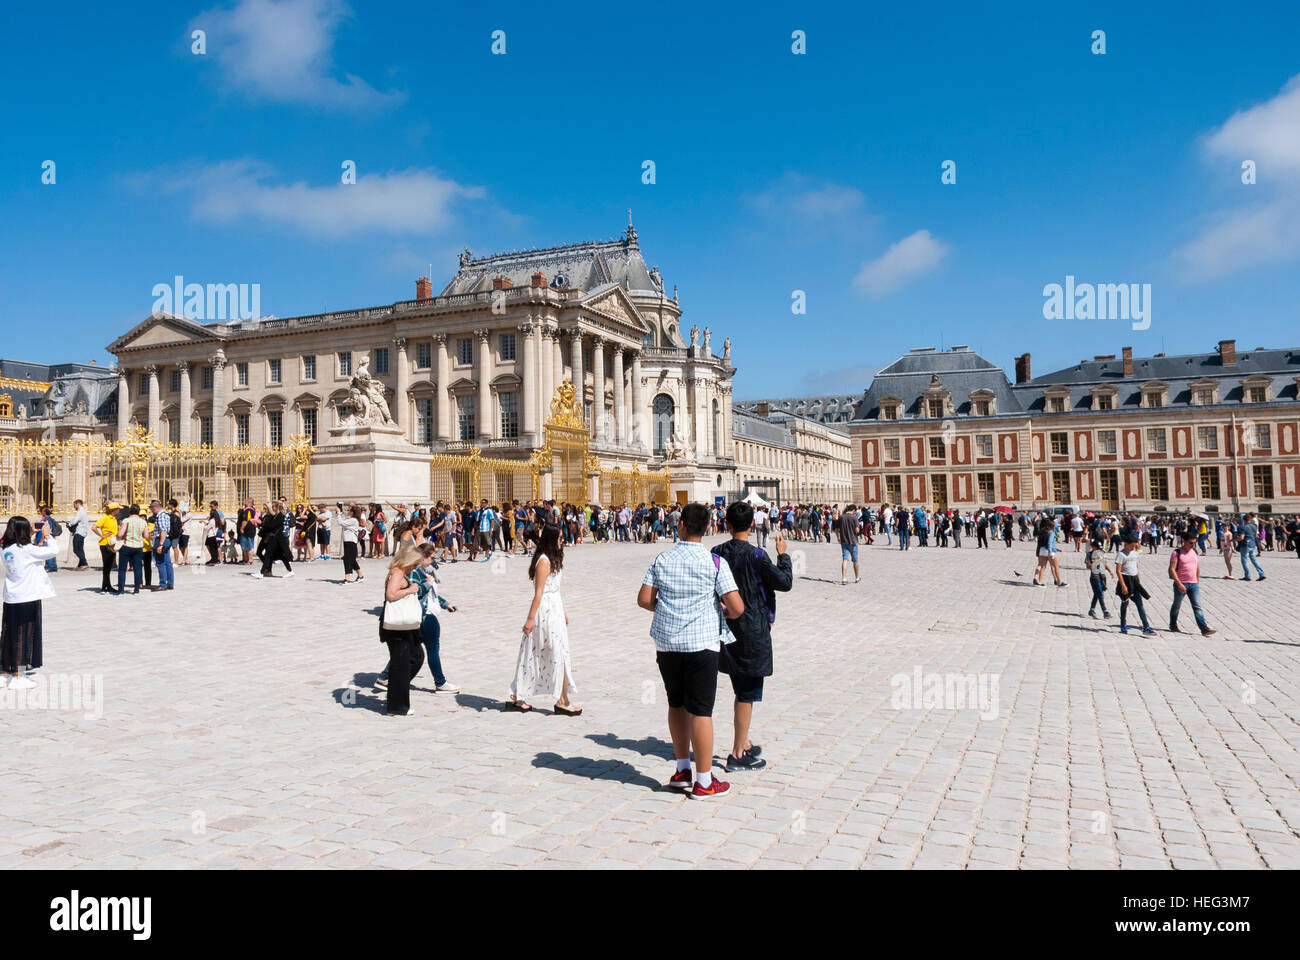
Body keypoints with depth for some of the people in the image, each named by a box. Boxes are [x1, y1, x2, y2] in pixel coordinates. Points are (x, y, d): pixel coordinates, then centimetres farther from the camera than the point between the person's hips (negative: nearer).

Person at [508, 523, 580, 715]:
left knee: (535, 656, 11)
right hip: (545, 612, -9)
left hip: (553, 611, 9)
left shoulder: (552, 559, 13)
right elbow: (538, 593, -20)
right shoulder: (544, 561, -16)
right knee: (560, 656, -3)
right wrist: (531, 618, -21)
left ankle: (518, 697, 17)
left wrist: (563, 613, 22)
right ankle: (562, 701, 6)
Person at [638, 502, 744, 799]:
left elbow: (644, 600, 1)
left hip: (666, 641, 3)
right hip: (702, 643, -3)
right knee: (701, 710, 2)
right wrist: (725, 613, 11)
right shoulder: (715, 563, -8)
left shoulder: (662, 560, 1)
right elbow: (737, 607, -11)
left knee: (676, 704, 18)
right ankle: (704, 782, 10)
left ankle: (682, 770, 30)